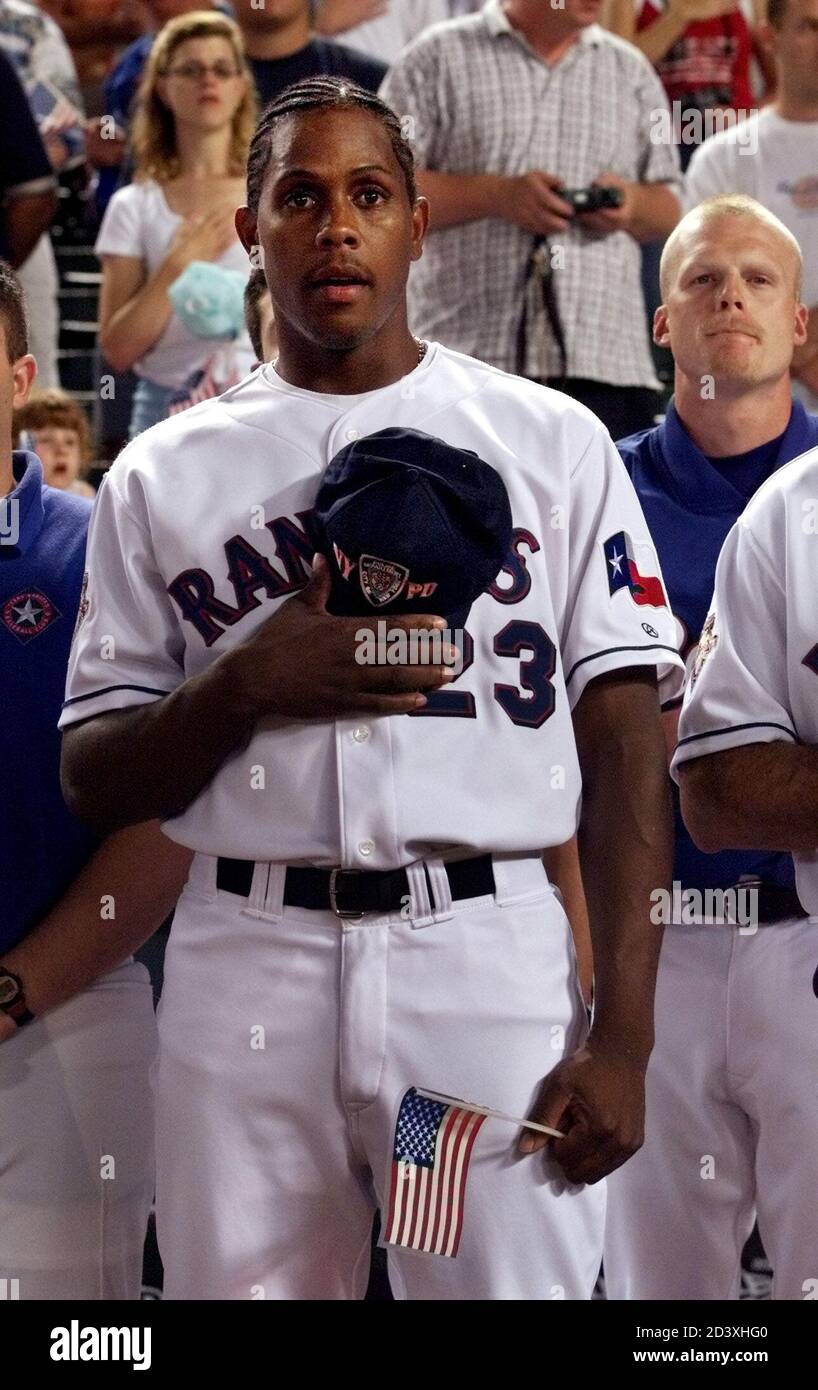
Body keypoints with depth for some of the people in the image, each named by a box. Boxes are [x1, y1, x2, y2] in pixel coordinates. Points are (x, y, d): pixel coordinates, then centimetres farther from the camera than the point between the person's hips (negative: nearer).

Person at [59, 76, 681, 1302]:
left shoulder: (551, 442, 7)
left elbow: (625, 747, 3)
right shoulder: (162, 477, 10)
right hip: (248, 971, 1)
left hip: (490, 960, -1)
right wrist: (251, 683, -10)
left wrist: (622, 1035, -7)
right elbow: (94, 783, 10)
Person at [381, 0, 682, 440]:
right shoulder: (439, 59, 7)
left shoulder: (632, 71, 19)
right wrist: (496, 194, -13)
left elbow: (669, 212, 21)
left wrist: (631, 204, -4)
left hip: (605, 360, 3)